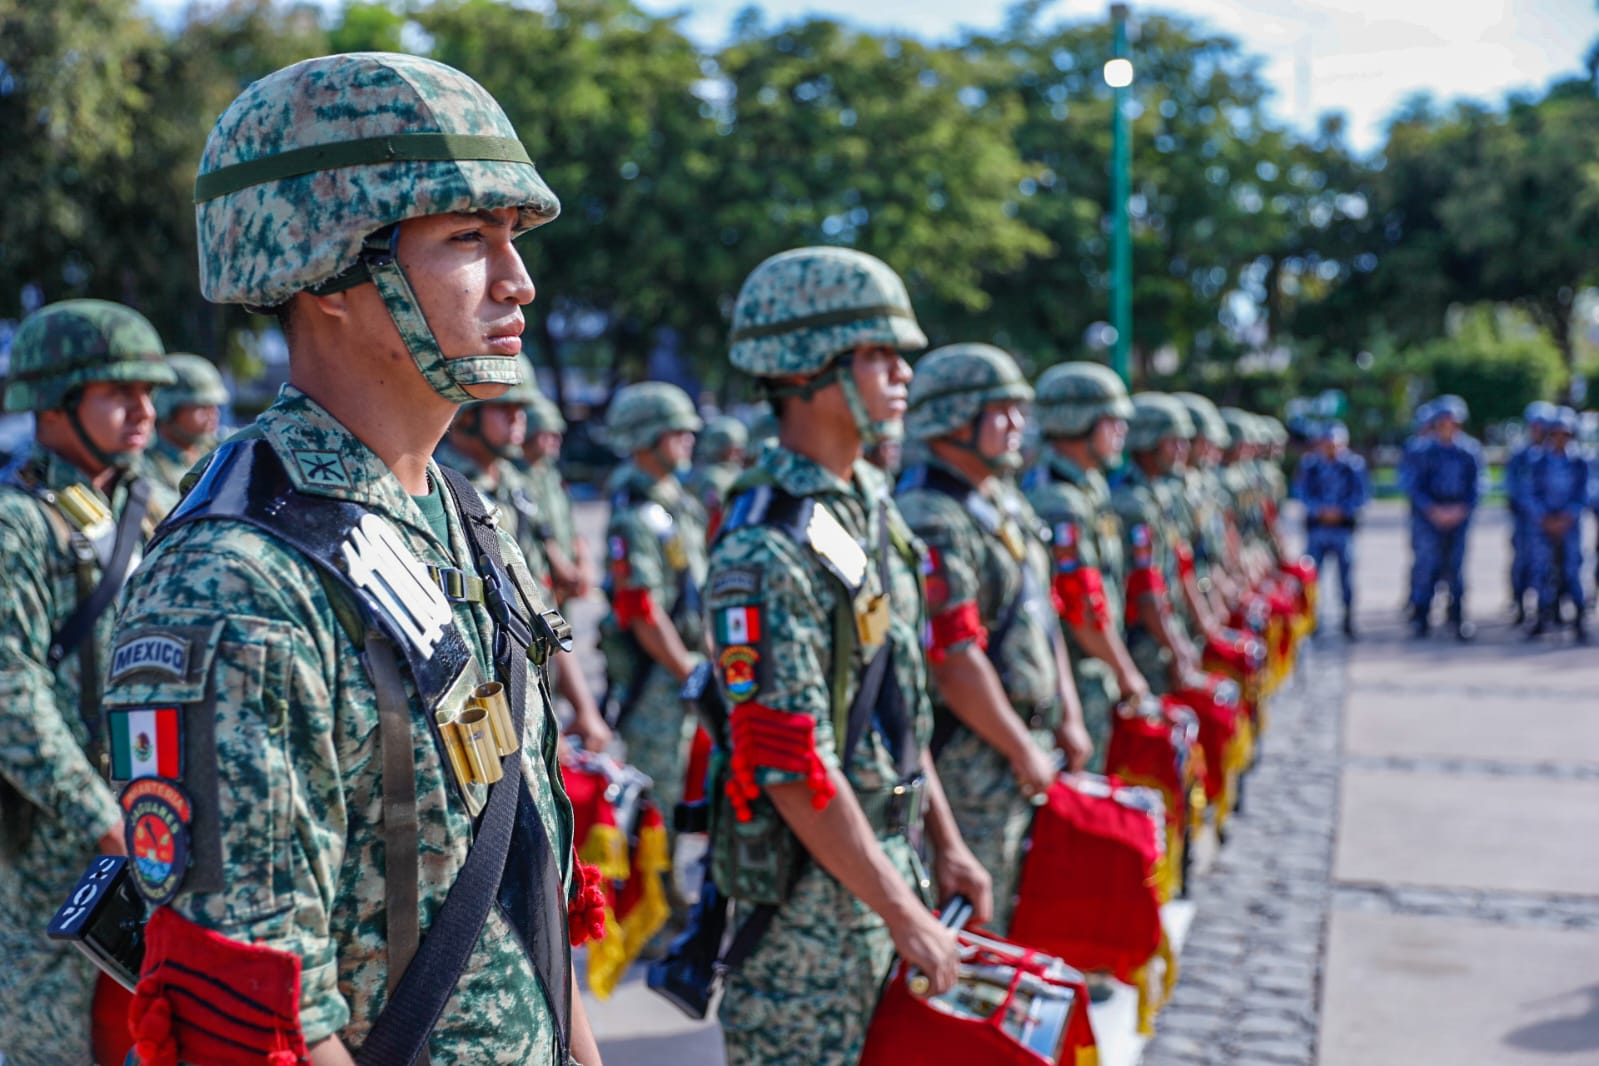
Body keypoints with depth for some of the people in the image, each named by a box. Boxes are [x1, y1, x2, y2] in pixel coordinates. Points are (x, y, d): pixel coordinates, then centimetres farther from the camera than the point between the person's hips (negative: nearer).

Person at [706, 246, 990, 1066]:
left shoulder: (871, 506, 7)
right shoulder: (768, 553, -22)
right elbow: (796, 775, -23)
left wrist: (945, 842, 14)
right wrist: (906, 916, -17)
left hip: (886, 855, 9)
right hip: (809, 891, -9)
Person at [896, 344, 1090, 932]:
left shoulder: (1008, 504, 13)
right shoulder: (930, 524, -19)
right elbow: (955, 662, -22)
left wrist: (1068, 717, 12)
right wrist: (1022, 751, -15)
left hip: (1028, 736, 9)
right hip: (973, 755, -9)